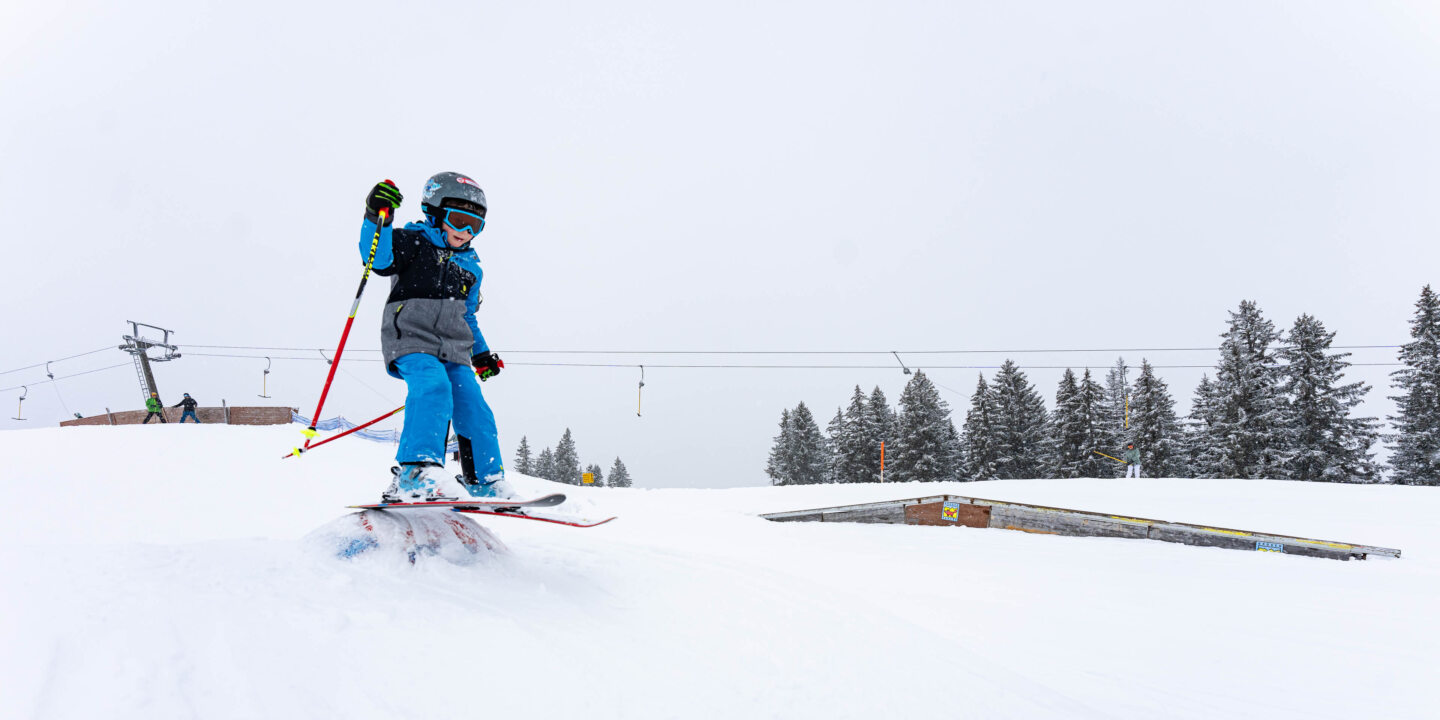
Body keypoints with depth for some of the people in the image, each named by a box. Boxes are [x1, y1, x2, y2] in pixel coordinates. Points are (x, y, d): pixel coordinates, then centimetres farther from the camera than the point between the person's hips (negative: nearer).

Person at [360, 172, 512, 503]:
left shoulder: (471, 267, 23)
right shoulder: (413, 242, 4)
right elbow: (379, 261, -16)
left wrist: (481, 354, 31)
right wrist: (377, 221, -28)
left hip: (453, 351, 6)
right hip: (411, 340, -6)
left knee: (475, 411, -2)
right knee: (434, 388, -32)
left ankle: (487, 482, 12)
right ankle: (415, 473, -38)